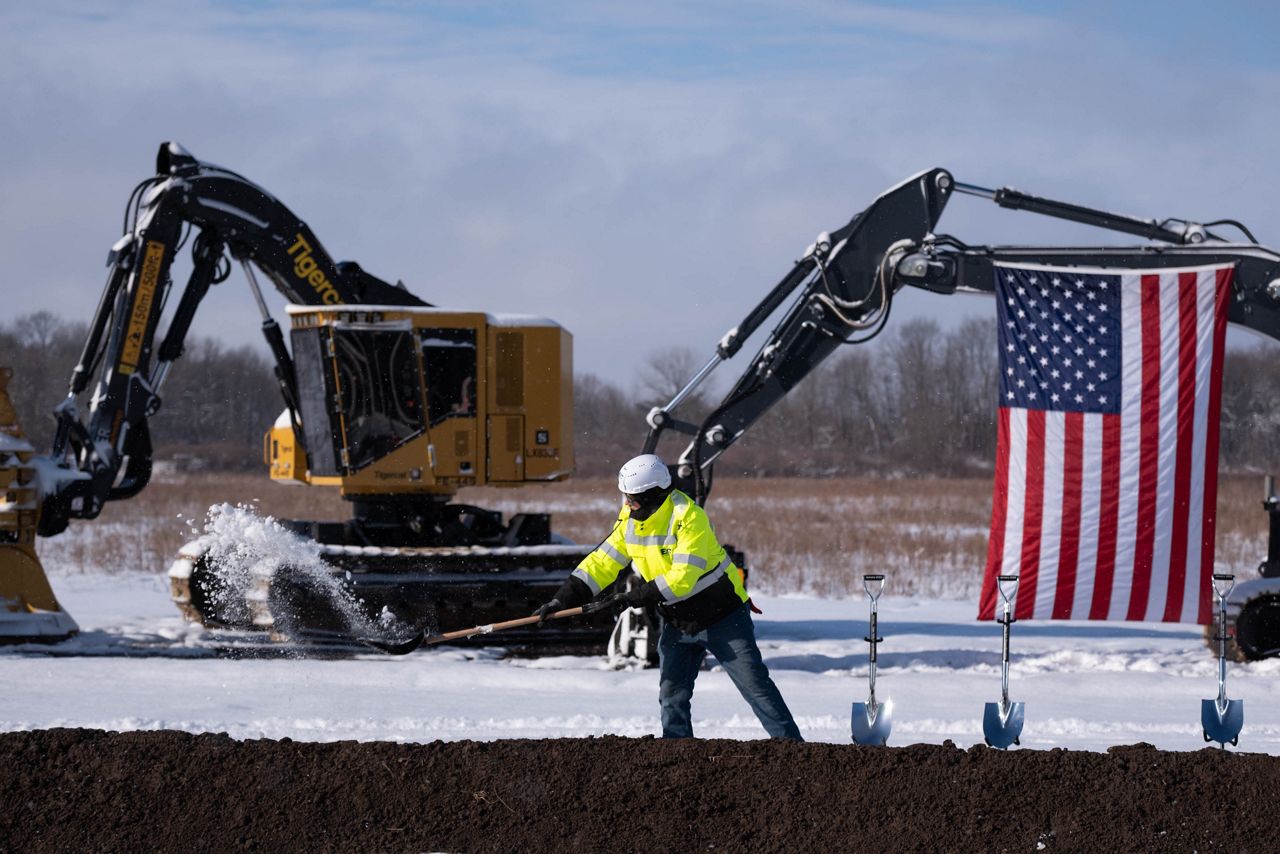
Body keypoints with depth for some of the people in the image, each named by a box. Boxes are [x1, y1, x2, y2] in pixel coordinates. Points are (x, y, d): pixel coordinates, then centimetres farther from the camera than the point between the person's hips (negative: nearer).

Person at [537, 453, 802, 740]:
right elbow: (601, 563, 0)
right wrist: (565, 598, -9)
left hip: (722, 617, -7)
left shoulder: (689, 517, -25)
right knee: (672, 695, 4)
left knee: (755, 685, -5)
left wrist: (641, 596, -26)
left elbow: (682, 578, -30)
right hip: (678, 623, 7)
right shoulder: (630, 521, -2)